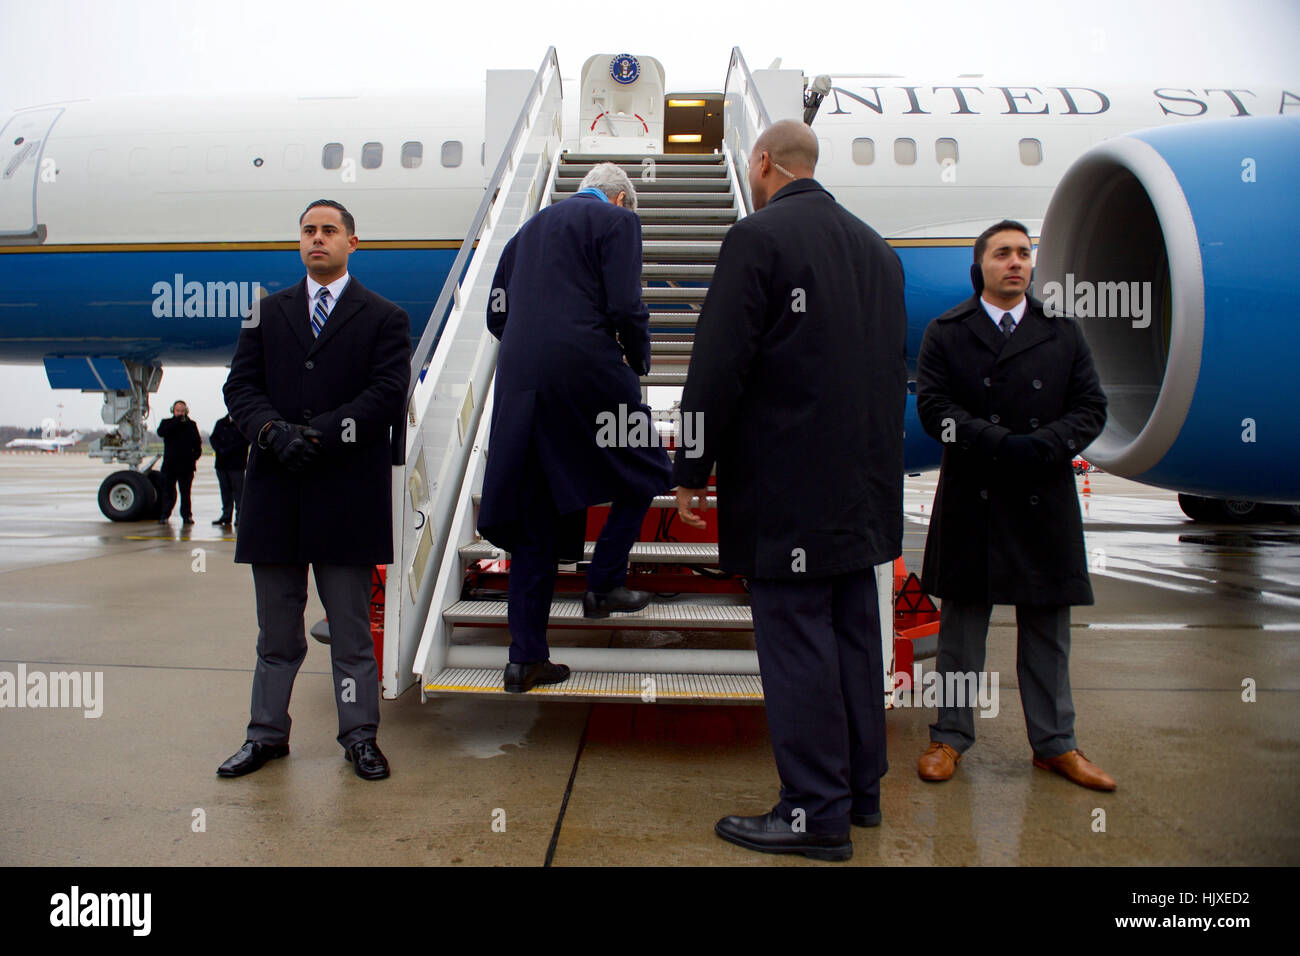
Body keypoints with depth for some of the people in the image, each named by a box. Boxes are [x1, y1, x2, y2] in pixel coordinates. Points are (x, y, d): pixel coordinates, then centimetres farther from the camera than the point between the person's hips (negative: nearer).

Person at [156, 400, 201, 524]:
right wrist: (177, 421, -20)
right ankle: (164, 515, 10)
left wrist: (196, 454, -3)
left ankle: (187, 515, 7)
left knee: (185, 493, 3)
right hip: (169, 465, 0)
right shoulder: (166, 423, 7)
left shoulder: (191, 425, 10)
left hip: (186, 466, 1)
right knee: (168, 492, 3)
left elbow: (197, 443, 14)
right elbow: (161, 432, -16)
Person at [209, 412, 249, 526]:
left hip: (237, 464, -5)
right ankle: (226, 515, 14)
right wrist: (219, 450, -7)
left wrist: (228, 450, -15)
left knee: (238, 489, -5)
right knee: (225, 490, 8)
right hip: (222, 463, 5)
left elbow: (245, 441, -10)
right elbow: (212, 438, 12)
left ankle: (239, 516, -1)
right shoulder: (220, 423, 15)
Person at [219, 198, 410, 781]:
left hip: (347, 492, -3)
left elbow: (387, 394, -6)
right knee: (277, 626, 11)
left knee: (350, 625, 5)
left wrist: (318, 435, -16)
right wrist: (276, 432, -14)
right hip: (275, 488, 3)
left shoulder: (384, 318, 7)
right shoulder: (268, 312, 16)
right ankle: (267, 733, 23)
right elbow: (241, 386, 7)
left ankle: (359, 734, 15)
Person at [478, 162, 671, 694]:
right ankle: (604, 583, 13)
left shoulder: (531, 227, 25)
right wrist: (638, 360, 9)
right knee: (643, 471, 18)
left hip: (519, 380, 6)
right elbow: (625, 307, -7)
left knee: (533, 517, 8)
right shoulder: (618, 221, 5)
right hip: (586, 369, -6)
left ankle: (526, 657, 11)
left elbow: (497, 315, 21)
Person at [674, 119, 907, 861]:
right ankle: (861, 790, 28)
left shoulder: (759, 237, -10)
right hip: (863, 485, 8)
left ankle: (816, 813, 9)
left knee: (796, 641, -1)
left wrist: (693, 470, -8)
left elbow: (720, 365, -15)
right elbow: (896, 365, 17)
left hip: (789, 489, -8)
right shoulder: (876, 246, 14)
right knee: (854, 633, 15)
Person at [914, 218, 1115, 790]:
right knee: (962, 621, 7)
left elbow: (1090, 408, 4)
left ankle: (1054, 744, 22)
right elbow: (935, 406, -7)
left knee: (1046, 627, 10)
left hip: (1044, 502, 2)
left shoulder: (1064, 332, 11)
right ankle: (950, 737, 19)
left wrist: (1042, 446, -15)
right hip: (970, 501, -2)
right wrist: (1002, 444, -19)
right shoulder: (945, 333, 4)